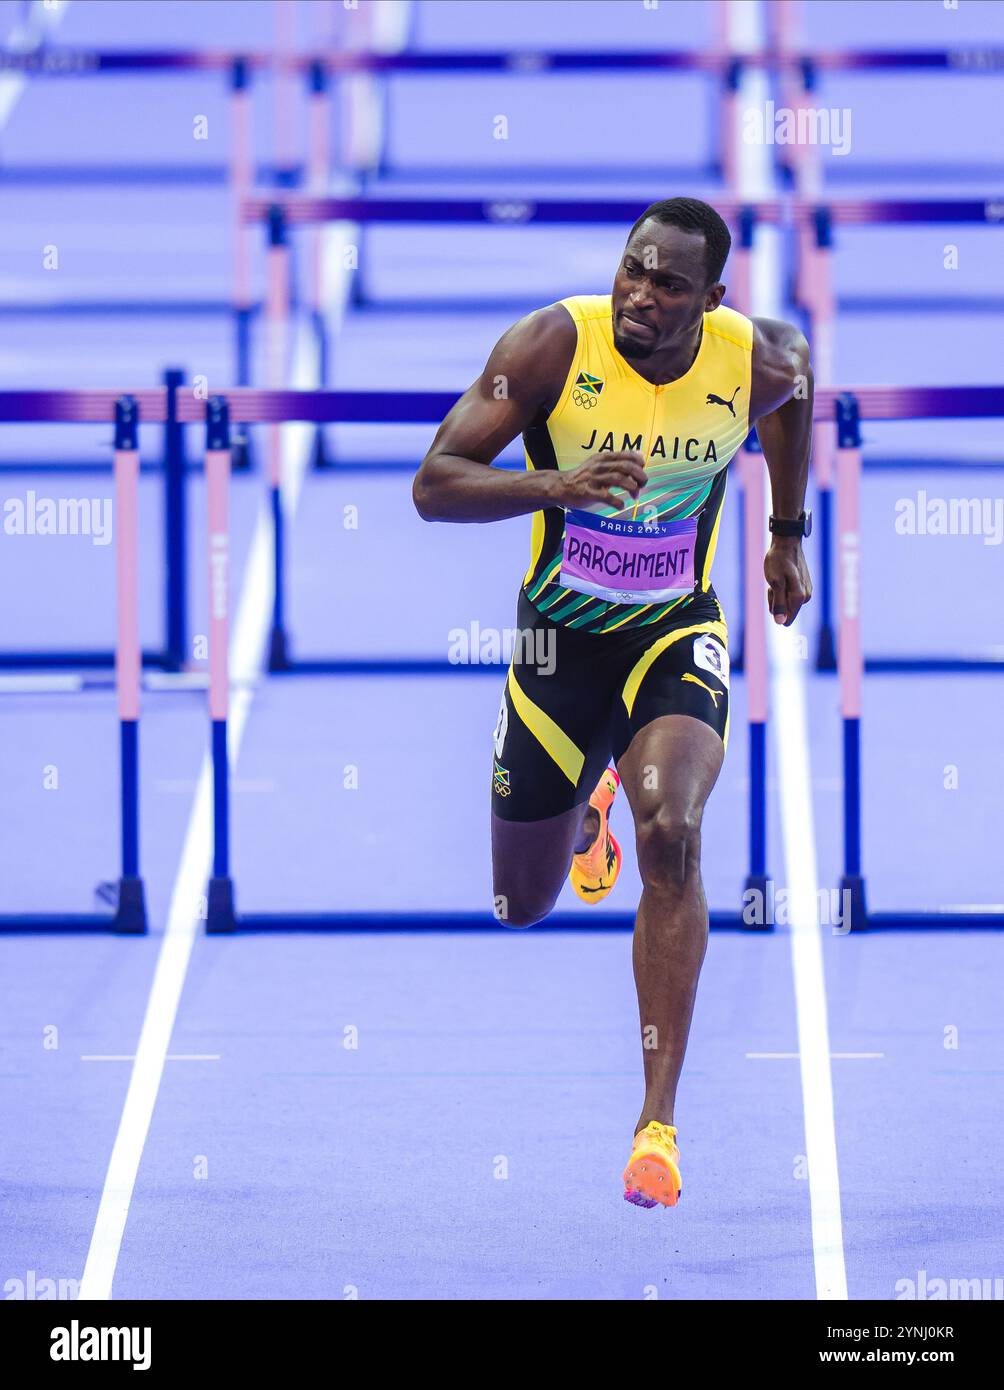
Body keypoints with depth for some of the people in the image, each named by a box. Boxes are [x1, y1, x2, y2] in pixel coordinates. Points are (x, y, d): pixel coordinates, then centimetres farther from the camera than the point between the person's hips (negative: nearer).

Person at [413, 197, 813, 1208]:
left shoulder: (757, 360, -15)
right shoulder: (553, 345, -22)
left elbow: (797, 382, 13)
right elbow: (433, 486, -24)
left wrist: (788, 535, 19)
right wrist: (556, 487, -41)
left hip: (676, 633, -1)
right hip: (560, 633, 1)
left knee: (670, 833, -29)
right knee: (524, 905, 13)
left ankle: (658, 1120, -23)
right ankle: (587, 806, 54)